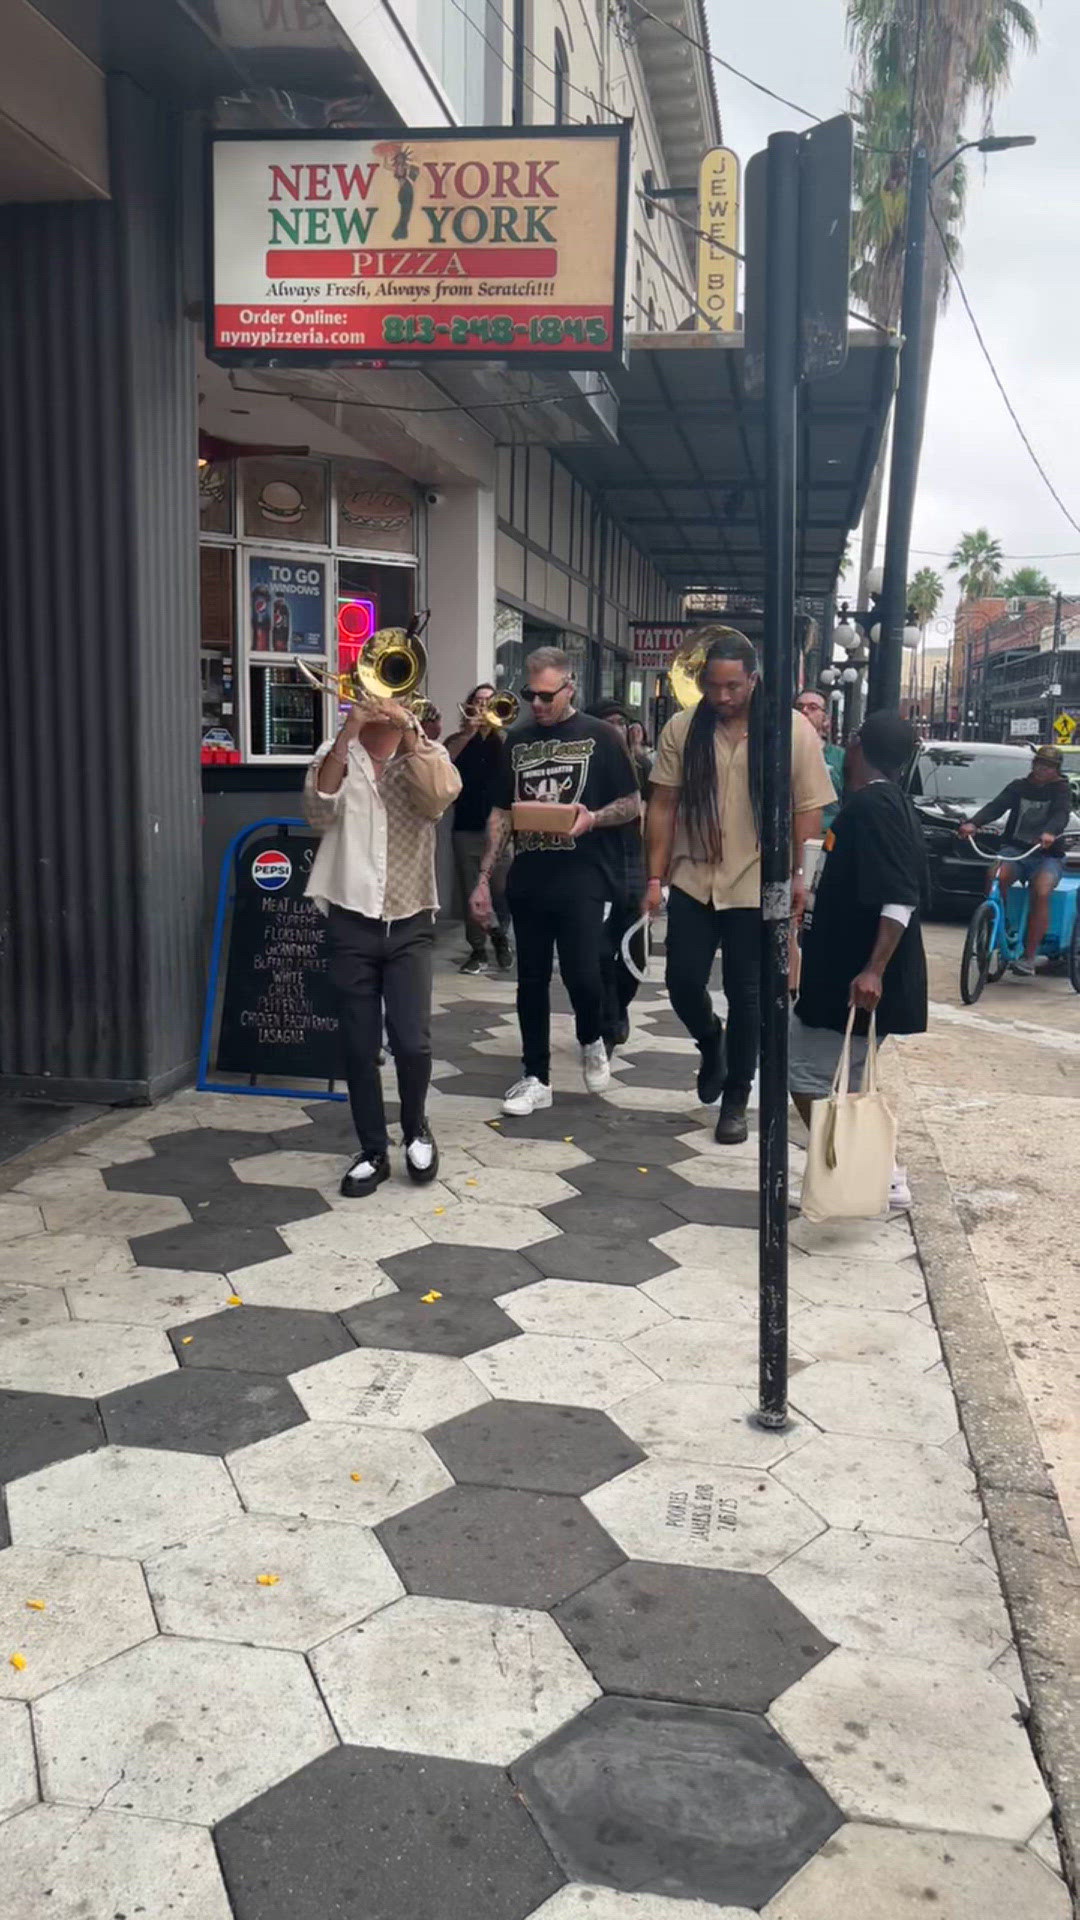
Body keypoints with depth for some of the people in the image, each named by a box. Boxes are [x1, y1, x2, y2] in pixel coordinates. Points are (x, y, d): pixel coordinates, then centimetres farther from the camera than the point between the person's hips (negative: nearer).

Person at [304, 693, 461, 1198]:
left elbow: (443, 793, -19)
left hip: (409, 923, 0)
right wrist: (347, 735, -24)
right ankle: (372, 1152, 21)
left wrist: (407, 732, -25)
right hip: (351, 922, 1)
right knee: (359, 1046, 6)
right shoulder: (336, 753, 3)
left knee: (412, 1042, -6)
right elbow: (319, 813, -16)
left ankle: (416, 1130, 21)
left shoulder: (425, 751, 4)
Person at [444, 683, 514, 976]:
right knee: (471, 893, 2)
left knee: (501, 890, -2)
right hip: (466, 827, 1)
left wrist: (496, 726, -14)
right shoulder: (459, 740, 11)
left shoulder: (503, 738, 9)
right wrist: (469, 730, -14)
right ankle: (478, 950, 10)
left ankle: (500, 936, 23)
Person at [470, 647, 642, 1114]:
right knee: (531, 980, 7)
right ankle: (536, 1077, 18)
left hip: (582, 879, -4)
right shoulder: (517, 740, 12)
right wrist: (484, 878, 6)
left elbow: (632, 805, 1)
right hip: (527, 880, 4)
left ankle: (592, 1041, 21)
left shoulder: (599, 736, 1)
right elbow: (501, 813, 14)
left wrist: (592, 819, -19)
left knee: (581, 973, -11)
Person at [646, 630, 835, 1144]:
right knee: (683, 984, 3)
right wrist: (655, 877, -1)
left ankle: (735, 1101, 20)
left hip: (755, 888, -2)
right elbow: (663, 805, 1)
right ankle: (712, 1045, 37)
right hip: (694, 883, 2)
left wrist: (798, 876, -4)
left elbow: (807, 809, -2)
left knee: (745, 996, 5)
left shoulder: (793, 731, -7)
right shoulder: (681, 729, -1)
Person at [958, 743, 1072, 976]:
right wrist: (973, 823, -28)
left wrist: (1050, 833, -42)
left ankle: (1029, 957, -25)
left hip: (1047, 855, -2)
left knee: (1040, 892, -32)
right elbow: (995, 806, -7)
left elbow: (1061, 815, -18)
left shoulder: (1061, 790, 3)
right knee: (995, 876, -32)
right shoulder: (1019, 787, 9)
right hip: (1015, 850, 2)